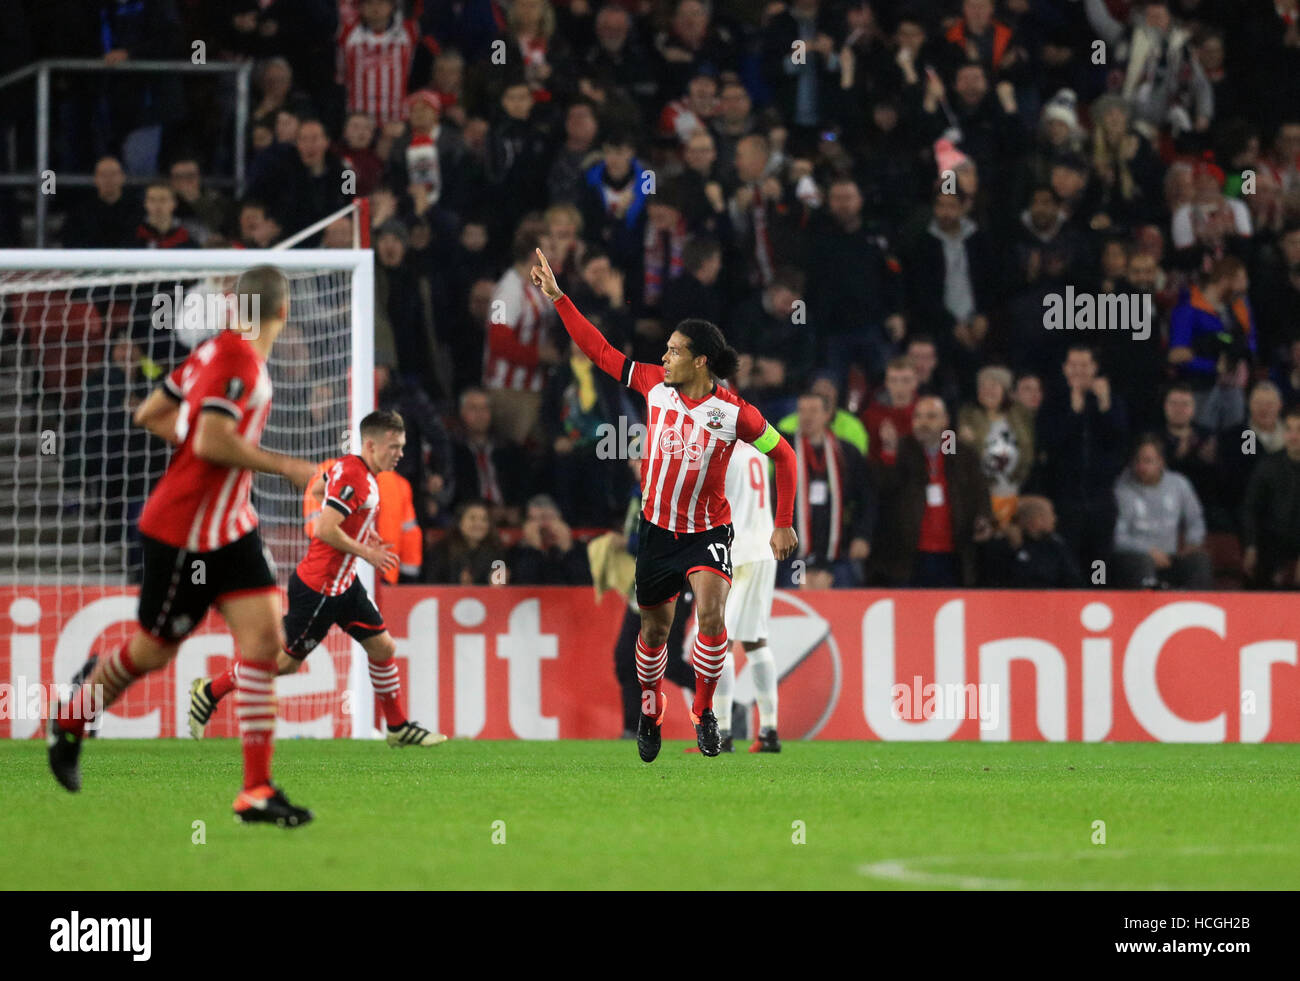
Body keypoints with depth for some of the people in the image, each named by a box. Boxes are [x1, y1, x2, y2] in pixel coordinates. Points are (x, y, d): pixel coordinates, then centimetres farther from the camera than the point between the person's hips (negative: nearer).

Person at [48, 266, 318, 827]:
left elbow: (150, 414, 13)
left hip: (230, 527, 9)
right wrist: (285, 467, -20)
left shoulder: (219, 350, 7)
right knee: (154, 650, 7)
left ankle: (256, 790, -8)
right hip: (181, 531, -9)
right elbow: (211, 443, -28)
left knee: (264, 637, -5)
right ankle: (70, 719, 36)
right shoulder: (235, 357, -20)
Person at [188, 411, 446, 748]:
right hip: (318, 588, -10)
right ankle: (210, 692, 17)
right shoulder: (352, 477, -24)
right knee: (286, 662, 2)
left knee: (383, 647, 7)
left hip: (343, 584, 10)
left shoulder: (350, 466, 5)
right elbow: (325, 530, -28)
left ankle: (398, 727, 17)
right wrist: (366, 552, -17)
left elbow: (317, 489, 24)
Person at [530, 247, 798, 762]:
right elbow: (600, 350, 4)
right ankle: (651, 708, 37)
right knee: (654, 628, 13)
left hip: (707, 532, -4)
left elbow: (783, 456, -3)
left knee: (711, 613, -25)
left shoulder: (734, 412, -15)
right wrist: (557, 298, 2)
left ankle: (704, 710, -9)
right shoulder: (656, 384, -5)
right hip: (657, 528, 4)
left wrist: (784, 525, -4)